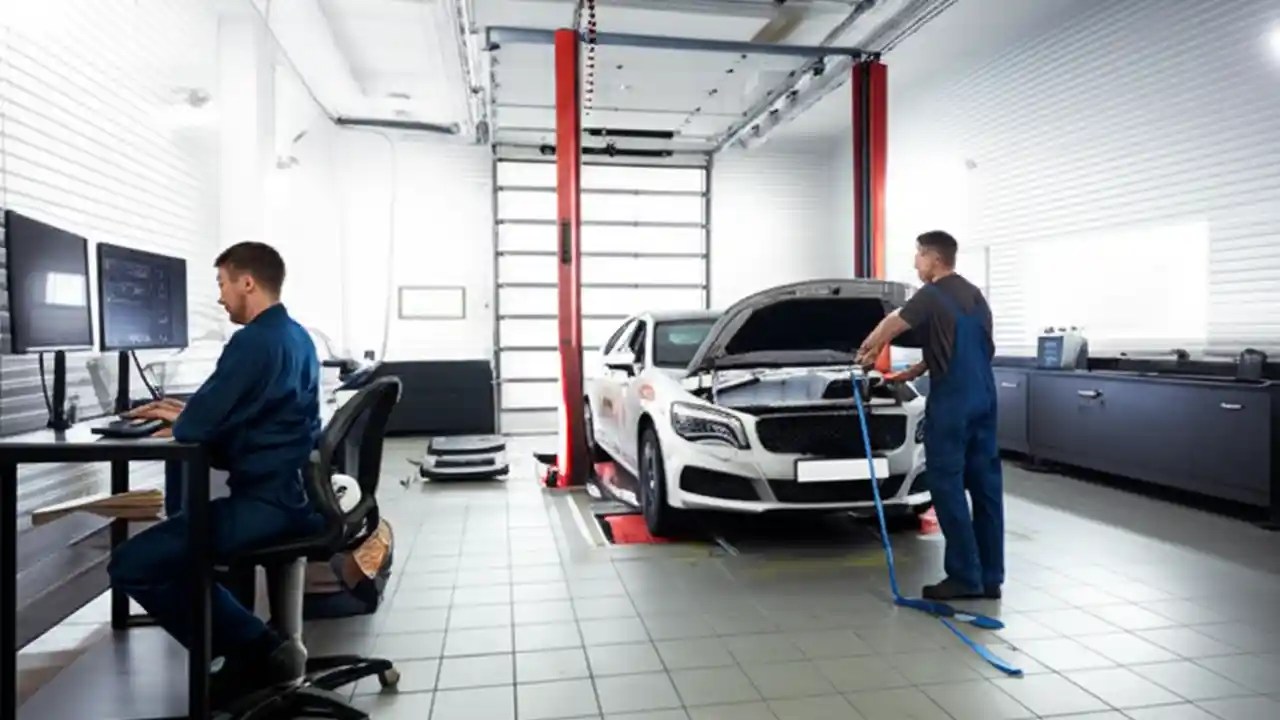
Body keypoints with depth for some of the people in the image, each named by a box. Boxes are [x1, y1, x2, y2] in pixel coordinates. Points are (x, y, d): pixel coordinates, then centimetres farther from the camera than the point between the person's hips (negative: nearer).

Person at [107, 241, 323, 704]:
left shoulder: (255, 341, -17)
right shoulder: (297, 337, 14)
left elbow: (195, 430, -17)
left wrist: (180, 420, 5)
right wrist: (189, 413, 18)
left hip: (267, 503, -10)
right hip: (299, 493, 10)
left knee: (131, 565, -5)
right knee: (178, 532, 31)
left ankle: (253, 651, -1)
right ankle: (257, 649, 24)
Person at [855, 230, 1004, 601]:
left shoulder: (933, 296, -9)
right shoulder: (975, 295, 17)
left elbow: (889, 327, 1)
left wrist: (866, 351, 21)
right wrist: (914, 371, 29)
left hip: (952, 402, -8)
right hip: (983, 399, 8)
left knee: (948, 486, -2)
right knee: (985, 486, 9)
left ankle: (965, 576, 1)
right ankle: (990, 577, 15)